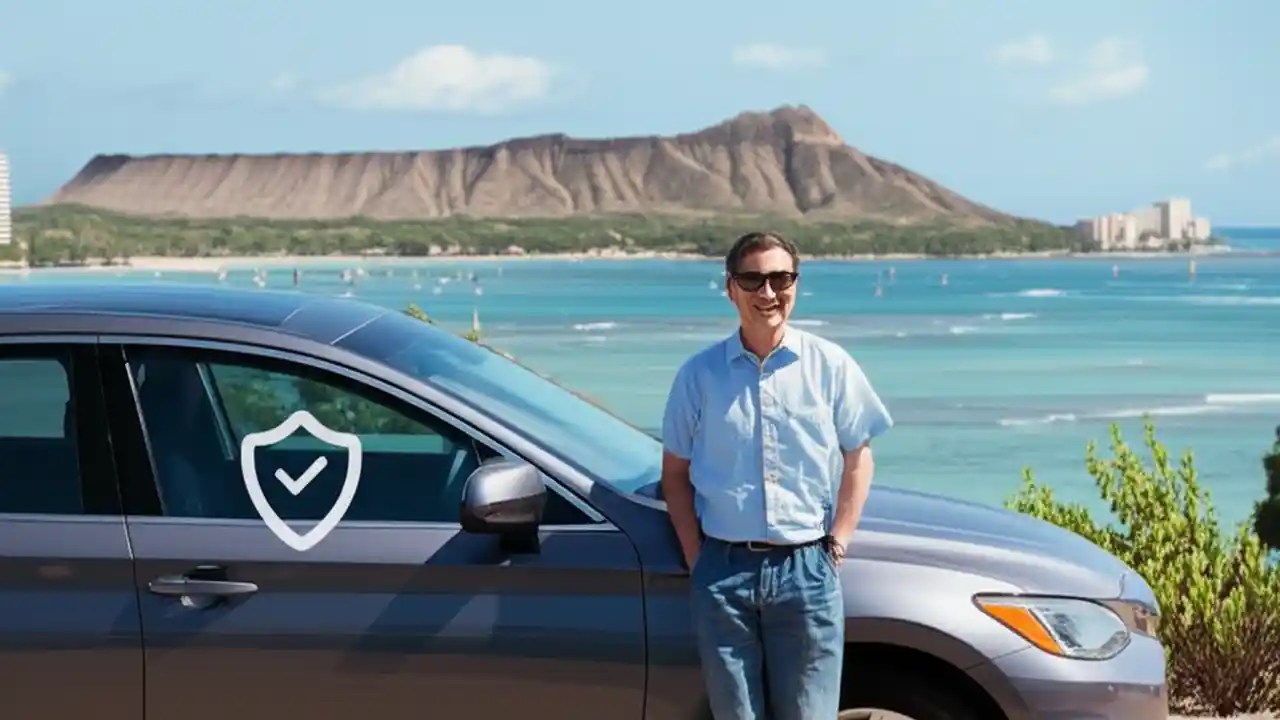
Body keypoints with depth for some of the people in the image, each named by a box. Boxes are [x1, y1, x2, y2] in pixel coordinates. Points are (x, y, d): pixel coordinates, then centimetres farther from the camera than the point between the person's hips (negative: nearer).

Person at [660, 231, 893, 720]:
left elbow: (857, 459, 9)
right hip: (723, 570, 0)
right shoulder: (700, 373, 2)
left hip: (807, 569, 0)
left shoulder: (830, 366, 1)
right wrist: (696, 559, 0)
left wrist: (837, 544, 0)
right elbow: (675, 472, 8)